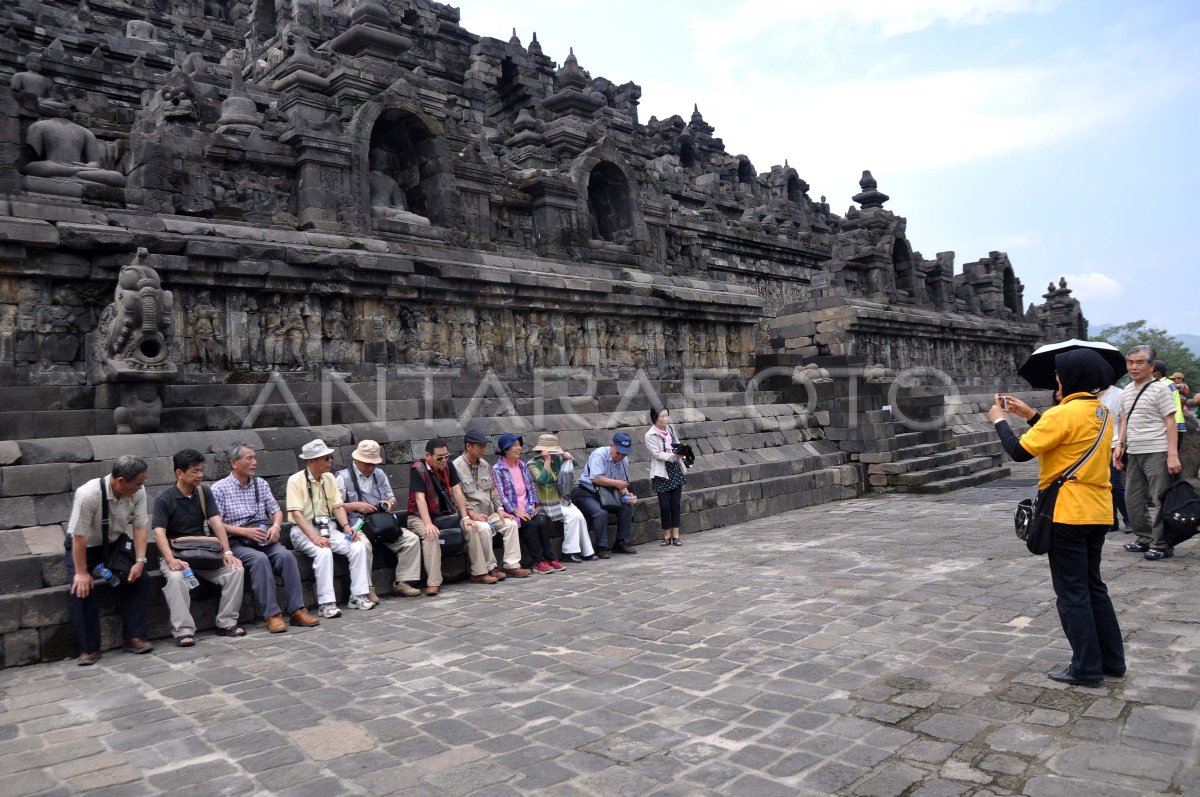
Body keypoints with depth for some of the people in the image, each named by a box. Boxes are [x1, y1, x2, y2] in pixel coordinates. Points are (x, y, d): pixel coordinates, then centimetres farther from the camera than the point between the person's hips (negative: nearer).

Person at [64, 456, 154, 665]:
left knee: (139, 578, -14)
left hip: (115, 544, 4)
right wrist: (81, 572, -24)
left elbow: (140, 526, -15)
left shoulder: (138, 491, -20)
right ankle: (89, 649, -10)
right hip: (83, 547, -4)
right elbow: (79, 536, -28)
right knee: (81, 588, -23)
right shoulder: (88, 494, -33)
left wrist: (140, 561, -22)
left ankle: (133, 638, -6)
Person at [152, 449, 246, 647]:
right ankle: (184, 631, -29)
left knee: (235, 569, -18)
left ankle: (226, 623, -10)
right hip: (176, 554, -4)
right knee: (176, 578, -36)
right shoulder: (163, 499, -7)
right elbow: (159, 532, -18)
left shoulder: (205, 493, 6)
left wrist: (227, 552, -16)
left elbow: (216, 522, -3)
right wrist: (171, 560, -33)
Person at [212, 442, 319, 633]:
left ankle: (296, 610, -24)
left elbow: (276, 510, 15)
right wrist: (245, 531, -19)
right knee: (260, 559, -34)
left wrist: (276, 526, -7)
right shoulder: (219, 489, -1)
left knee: (286, 555, -25)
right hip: (236, 542, -4)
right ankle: (272, 615, -32)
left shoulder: (261, 484, 15)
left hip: (263, 538, 4)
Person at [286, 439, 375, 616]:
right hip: (304, 531, -5)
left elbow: (337, 506, 7)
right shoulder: (296, 480, -11)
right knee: (324, 552, -35)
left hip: (328, 528, 6)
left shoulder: (329, 478, 8)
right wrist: (314, 537, -30)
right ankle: (326, 603, -28)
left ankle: (358, 596, -11)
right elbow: (296, 513, -19)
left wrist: (346, 526, -13)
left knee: (358, 546, -18)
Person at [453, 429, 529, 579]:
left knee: (511, 523, -12)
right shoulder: (456, 467, -8)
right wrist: (471, 513, -23)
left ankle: (511, 566, -10)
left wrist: (499, 509, 3)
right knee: (483, 528, -33)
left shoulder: (485, 465, 15)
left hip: (489, 511, 7)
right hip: (468, 514, -7)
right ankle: (489, 569, -19)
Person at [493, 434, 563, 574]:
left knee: (542, 522, -22)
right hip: (511, 510, -5)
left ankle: (550, 558, -15)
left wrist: (532, 505, -1)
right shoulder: (497, 469, -4)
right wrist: (516, 511, -17)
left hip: (527, 508, 5)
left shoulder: (522, 465, 15)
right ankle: (538, 561, -19)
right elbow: (500, 495, -11)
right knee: (531, 524, -27)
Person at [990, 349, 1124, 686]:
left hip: (1068, 513, -8)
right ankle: (1112, 660, 24)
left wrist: (999, 420, -2)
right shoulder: (1101, 413, 9)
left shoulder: (1063, 413, -17)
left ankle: (1087, 668, 7)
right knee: (1093, 586, 18)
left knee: (1072, 592, 1)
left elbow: (1020, 451, -17)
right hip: (1097, 511, 8)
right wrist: (1031, 415, 17)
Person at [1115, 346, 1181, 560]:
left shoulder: (1159, 389, -6)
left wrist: (1173, 454, -15)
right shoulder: (1127, 390, 13)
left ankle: (1161, 545, 6)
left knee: (1158, 501, -3)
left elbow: (1170, 424, -9)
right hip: (1133, 453, 7)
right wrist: (1120, 445, 8)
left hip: (1156, 453, -7)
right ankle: (1144, 538, 25)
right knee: (1133, 499, 12)